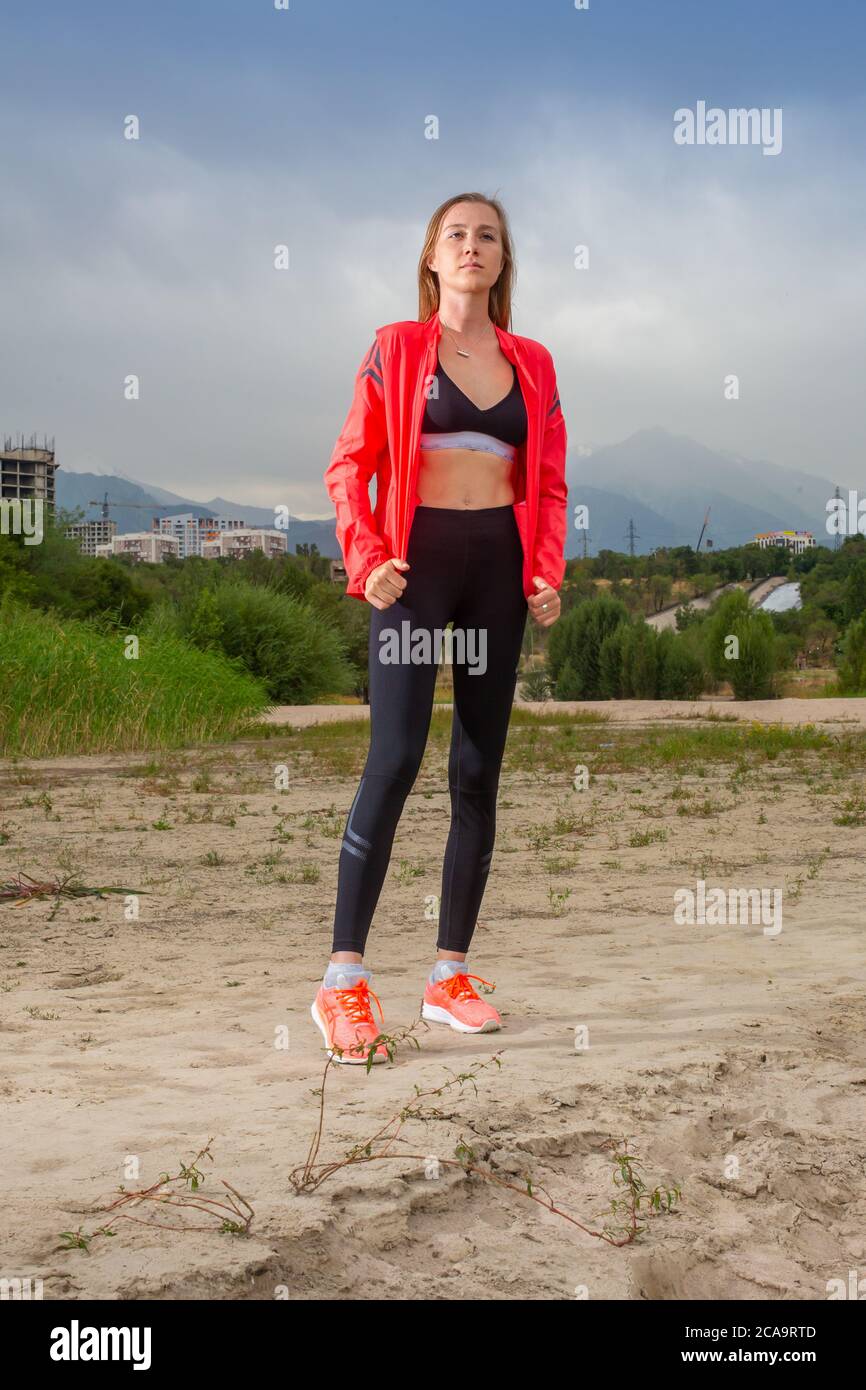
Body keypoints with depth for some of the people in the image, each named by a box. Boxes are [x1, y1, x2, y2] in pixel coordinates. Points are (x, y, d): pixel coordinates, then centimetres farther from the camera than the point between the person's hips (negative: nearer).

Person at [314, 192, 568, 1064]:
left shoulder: (533, 363, 13)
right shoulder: (396, 348, 3)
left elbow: (549, 481, 13)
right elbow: (349, 465, 0)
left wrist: (548, 572, 0)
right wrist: (365, 560, -12)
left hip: (500, 565, 4)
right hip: (419, 557, -4)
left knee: (478, 770, 5)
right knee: (395, 759, -14)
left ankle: (450, 973, 14)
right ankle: (343, 980, -9)